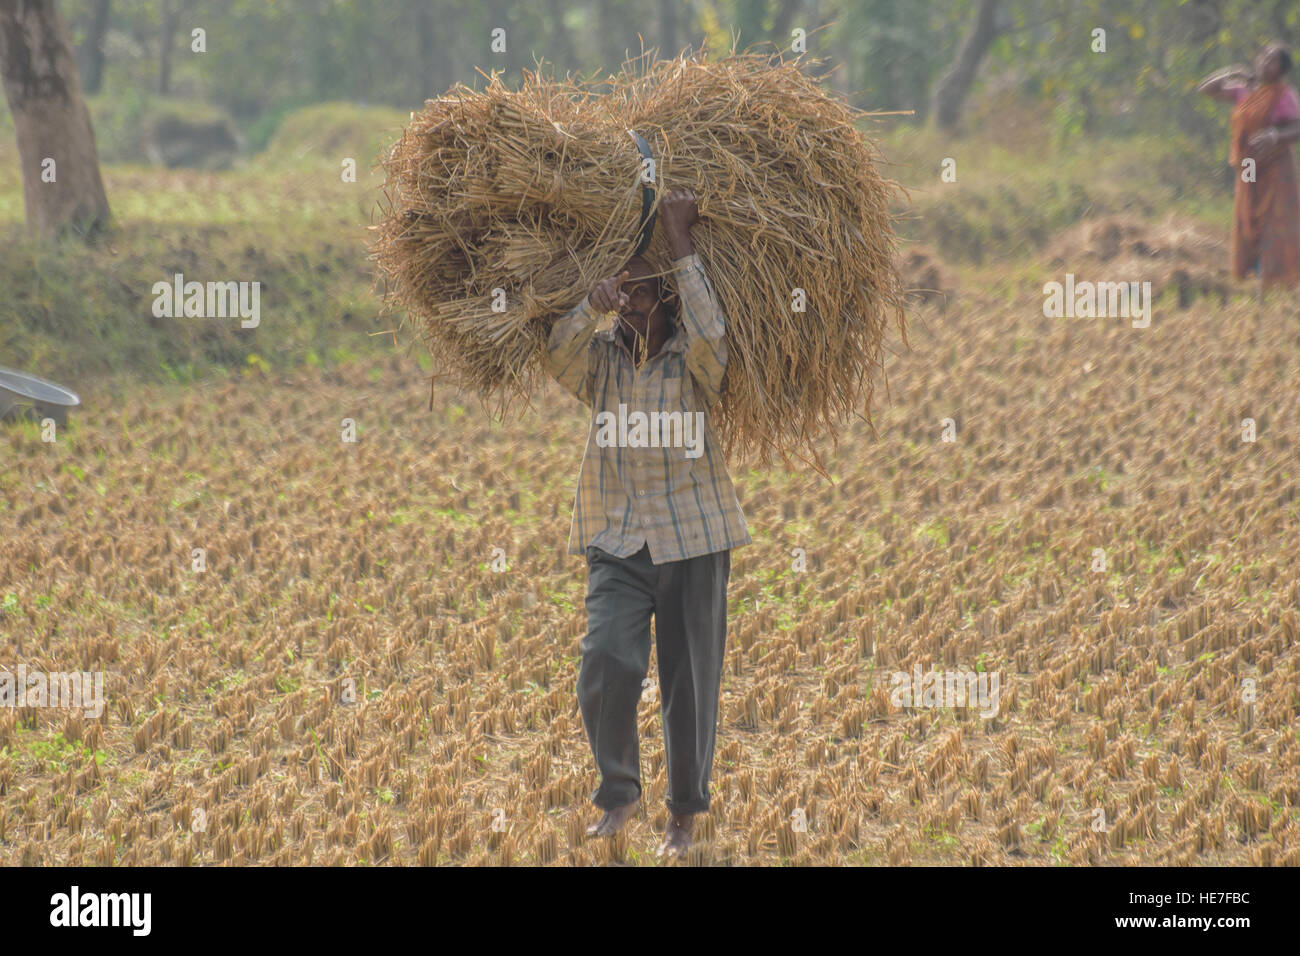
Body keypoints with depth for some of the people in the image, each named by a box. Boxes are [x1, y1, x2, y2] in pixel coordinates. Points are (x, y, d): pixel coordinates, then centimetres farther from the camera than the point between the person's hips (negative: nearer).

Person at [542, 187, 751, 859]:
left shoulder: (692, 365, -1)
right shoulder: (601, 359, 5)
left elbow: (710, 334, -23)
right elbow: (557, 357, -14)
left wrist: (681, 245, -20)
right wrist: (593, 306, -30)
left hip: (693, 539, -1)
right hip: (617, 542, 1)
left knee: (691, 680, 4)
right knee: (606, 664, -17)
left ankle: (685, 814, 21)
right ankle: (618, 795, 5)